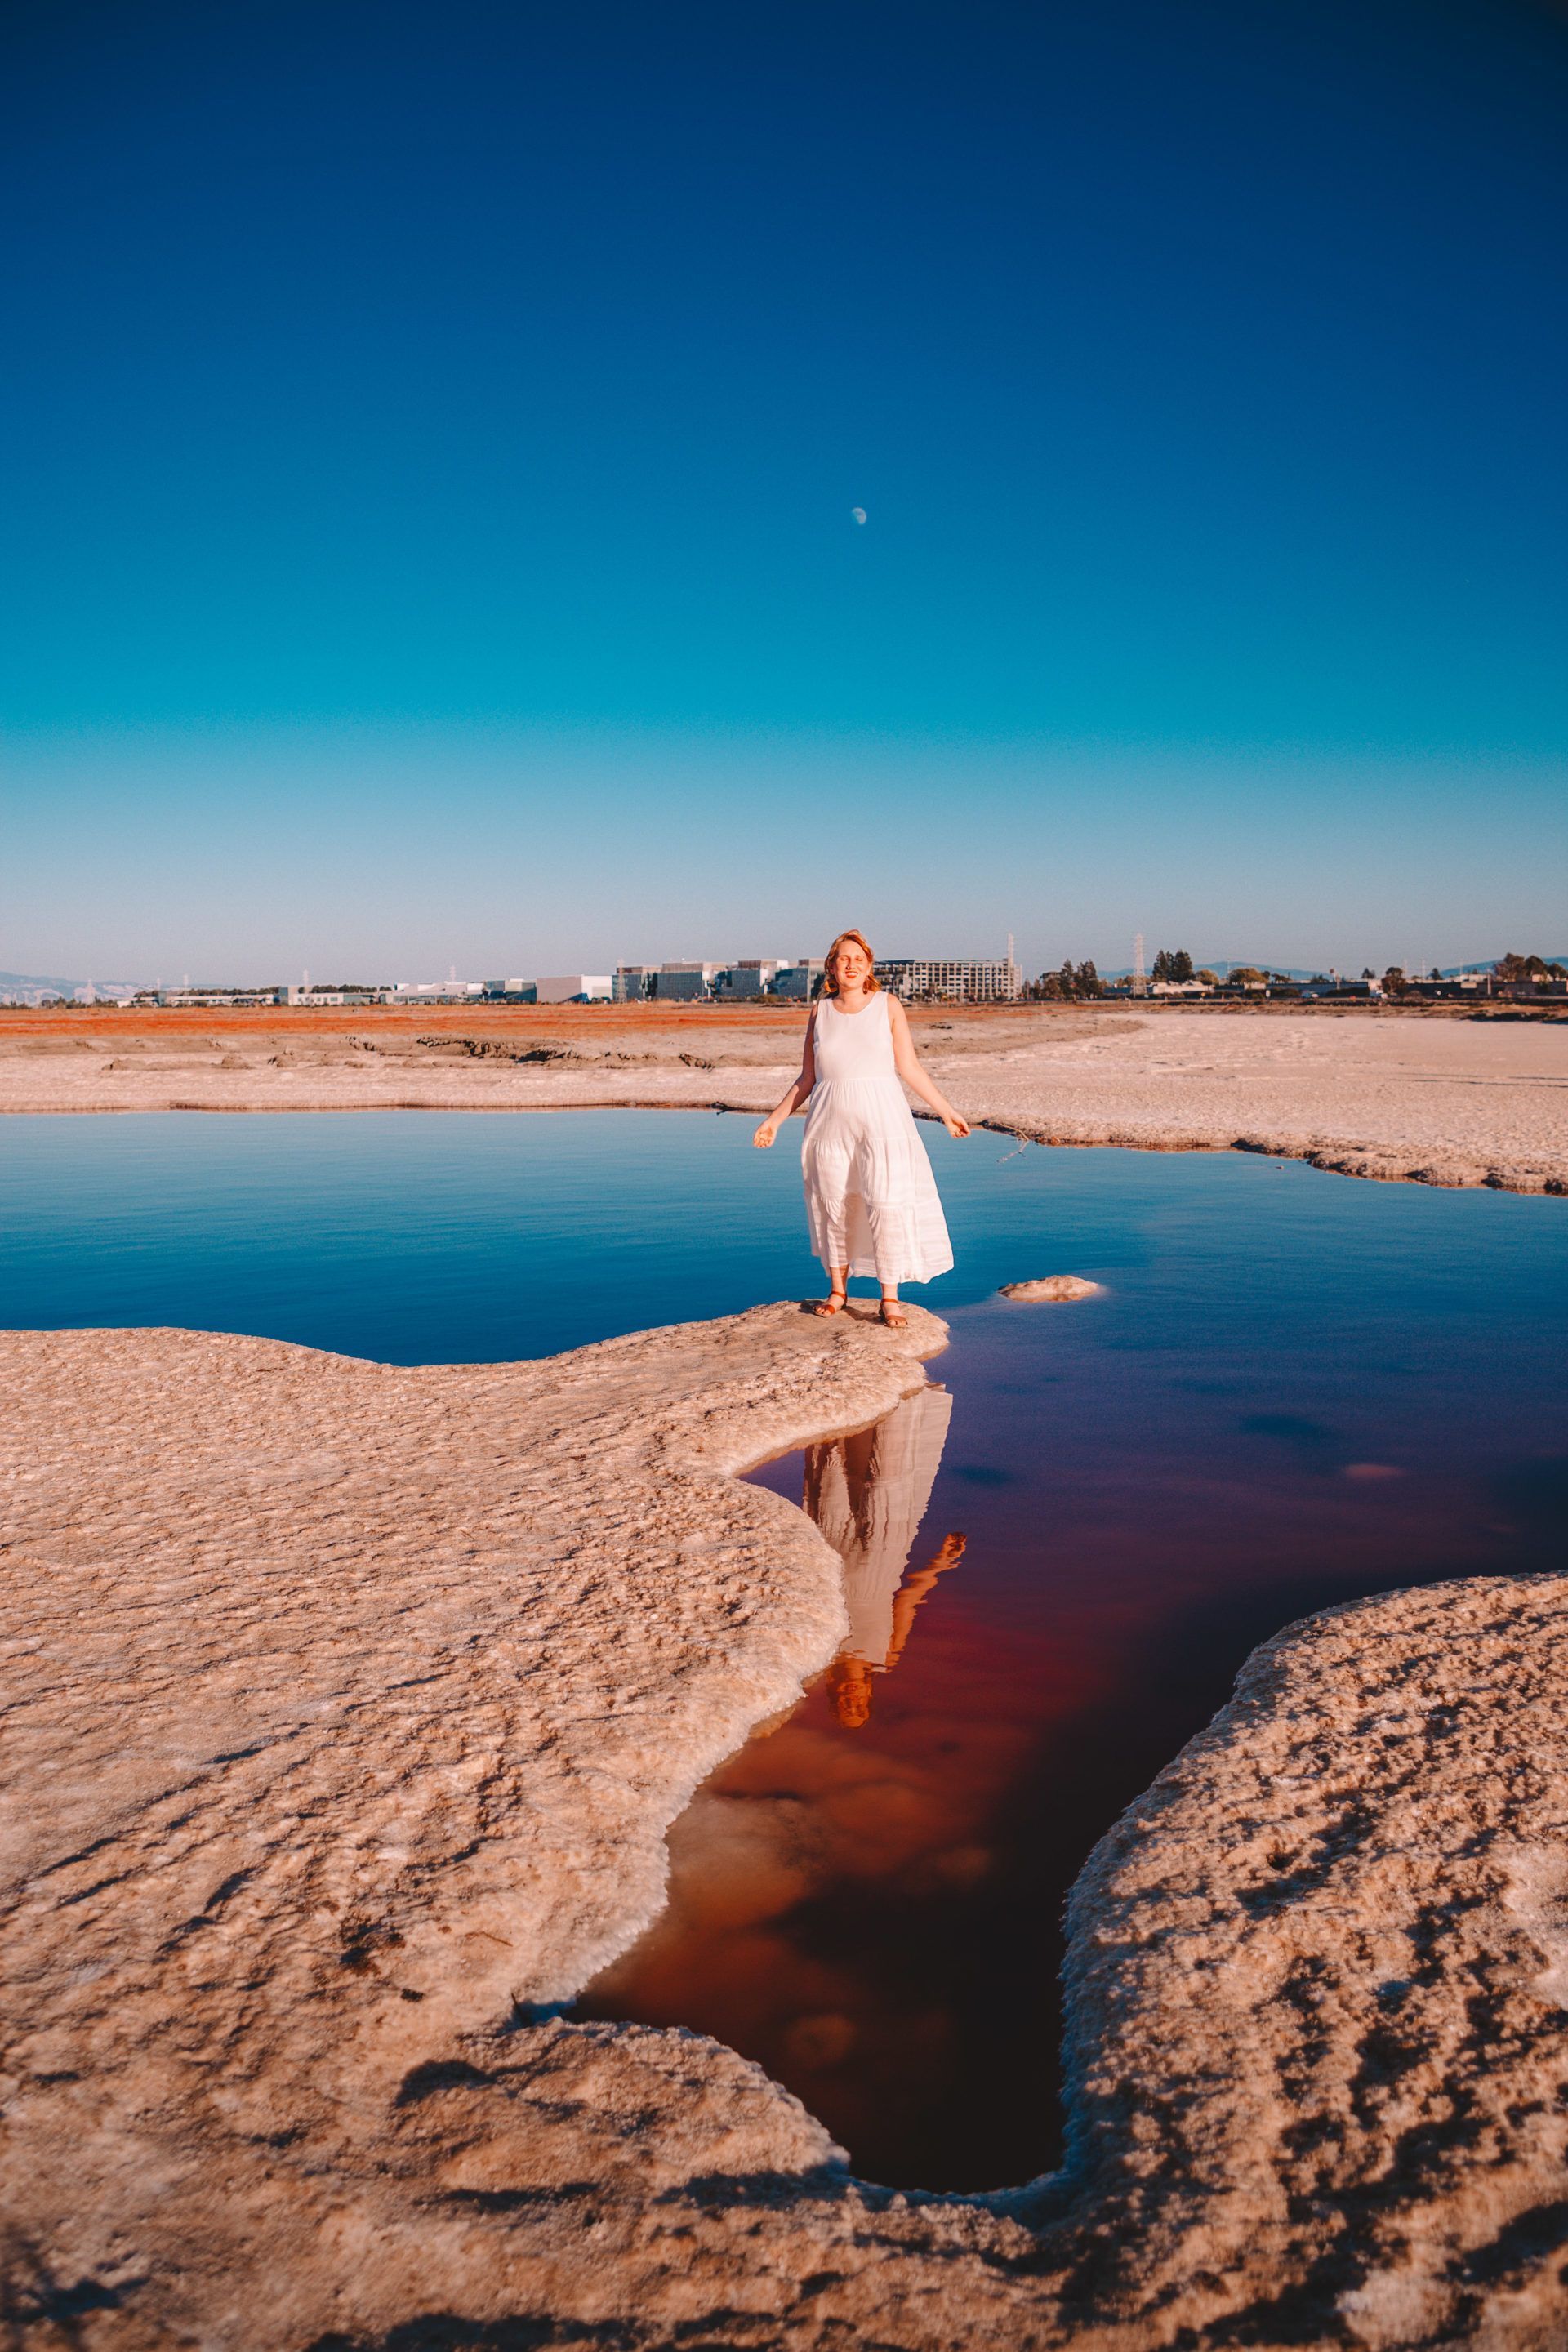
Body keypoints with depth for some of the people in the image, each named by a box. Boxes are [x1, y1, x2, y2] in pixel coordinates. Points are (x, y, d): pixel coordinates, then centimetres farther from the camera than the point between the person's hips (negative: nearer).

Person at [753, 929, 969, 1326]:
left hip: (880, 1119, -2)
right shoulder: (820, 1011, 8)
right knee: (833, 1206, 7)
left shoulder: (888, 1006, 3)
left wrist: (946, 1111, 2)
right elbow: (807, 1078, 13)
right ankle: (837, 1289, 24)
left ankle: (890, 1297, -1)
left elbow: (909, 1067, 4)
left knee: (886, 1203, -10)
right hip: (829, 1123, 2)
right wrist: (775, 1119, 12)